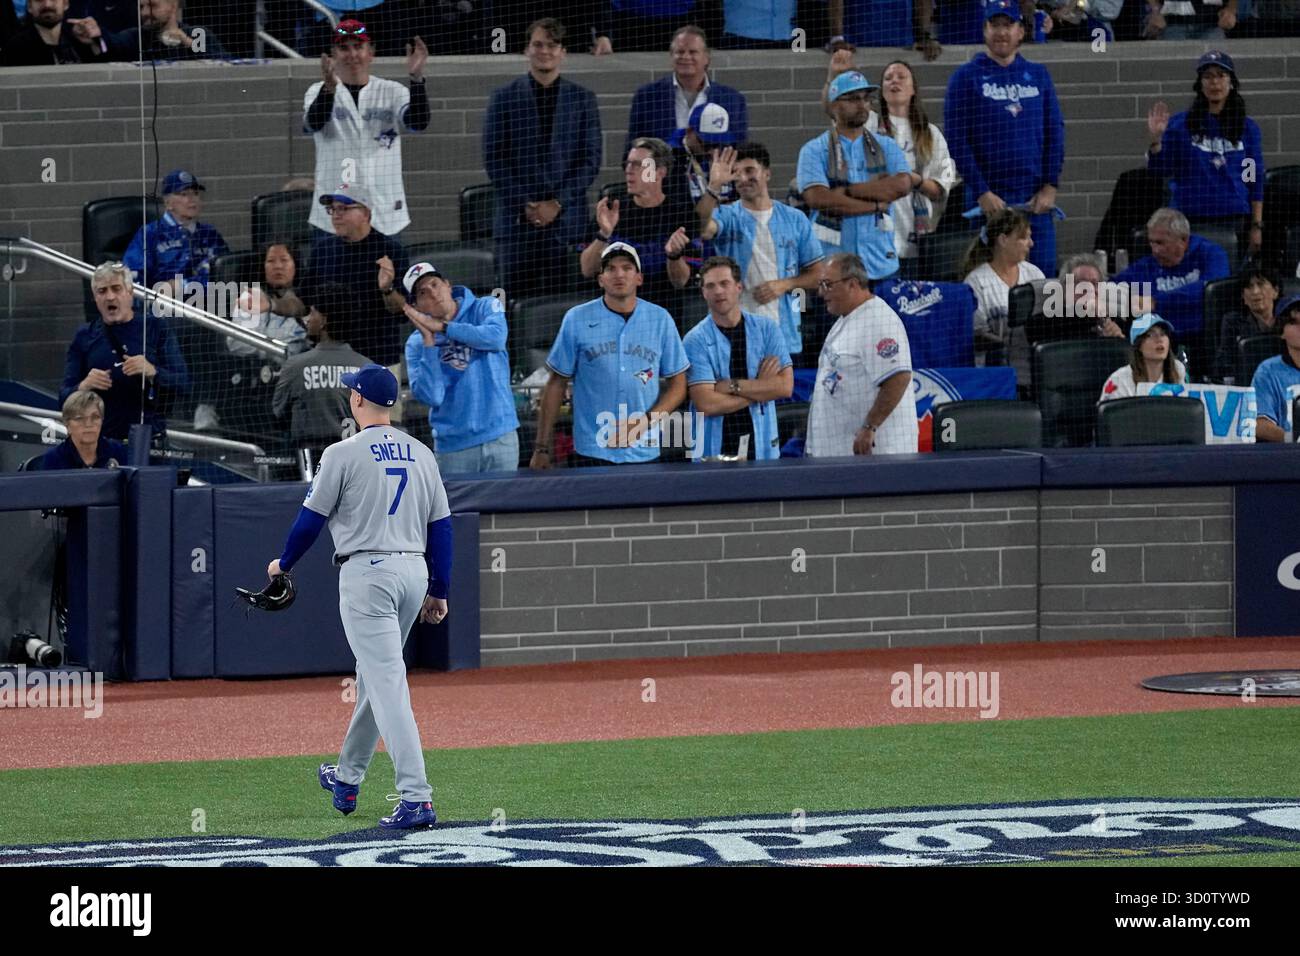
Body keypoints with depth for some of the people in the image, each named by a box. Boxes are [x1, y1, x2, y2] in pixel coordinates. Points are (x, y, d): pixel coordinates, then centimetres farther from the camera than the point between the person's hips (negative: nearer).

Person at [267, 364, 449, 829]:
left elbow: (312, 518, -3)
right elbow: (441, 526, 10)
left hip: (367, 574, -7)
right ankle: (348, 778, 36)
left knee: (387, 684, -11)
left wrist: (284, 564, 14)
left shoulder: (344, 454, -8)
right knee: (374, 674, 22)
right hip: (414, 572, 7)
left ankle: (416, 798, -20)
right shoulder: (421, 454, 10)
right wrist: (439, 591, 16)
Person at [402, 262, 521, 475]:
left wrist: (441, 327, -13)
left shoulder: (485, 308, 4)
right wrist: (429, 341, -11)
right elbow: (431, 397, -9)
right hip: (453, 446, 0)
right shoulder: (417, 343, 3)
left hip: (500, 438, 0)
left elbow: (496, 338, -18)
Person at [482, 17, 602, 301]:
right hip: (517, 221, 0)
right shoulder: (504, 98, 8)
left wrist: (558, 203, -7)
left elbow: (591, 160, 4)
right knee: (516, 298, -4)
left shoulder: (582, 99, 9)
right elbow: (494, 159, 4)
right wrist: (524, 204, -7)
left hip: (565, 219, 0)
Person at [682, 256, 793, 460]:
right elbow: (706, 403, -12)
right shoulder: (695, 340, -3)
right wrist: (760, 388, -5)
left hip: (762, 449, 2)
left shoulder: (767, 329, 5)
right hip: (712, 451, -2)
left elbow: (785, 386, -4)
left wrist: (732, 386, -11)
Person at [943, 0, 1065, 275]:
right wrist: (981, 192, -11)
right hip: (990, 199, -3)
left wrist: (1050, 186, 0)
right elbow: (956, 139, -4)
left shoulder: (1038, 75, 13)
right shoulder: (966, 77, 2)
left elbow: (1055, 133, 11)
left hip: (1036, 199, 3)